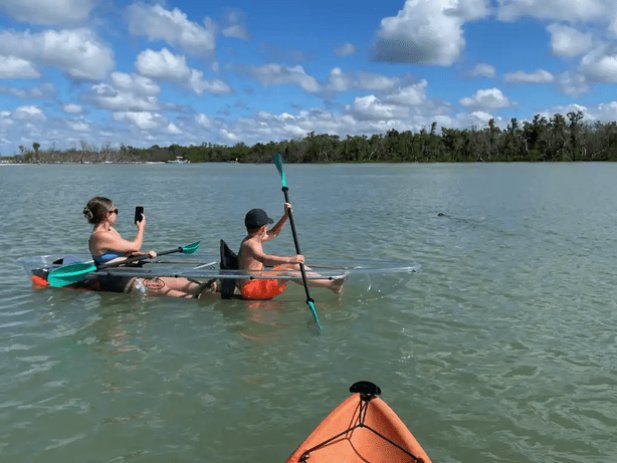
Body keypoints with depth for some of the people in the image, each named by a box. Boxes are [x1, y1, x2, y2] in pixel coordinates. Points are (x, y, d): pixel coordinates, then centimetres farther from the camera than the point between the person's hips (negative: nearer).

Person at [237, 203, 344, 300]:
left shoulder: (255, 238, 11)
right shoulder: (250, 244, -21)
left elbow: (274, 233, 27)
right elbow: (264, 259, -42)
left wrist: (286, 215, 17)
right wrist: (289, 259, -52)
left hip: (259, 282, 11)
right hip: (250, 288, -11)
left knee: (293, 265, 7)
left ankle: (330, 279, 6)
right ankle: (330, 284, -27)